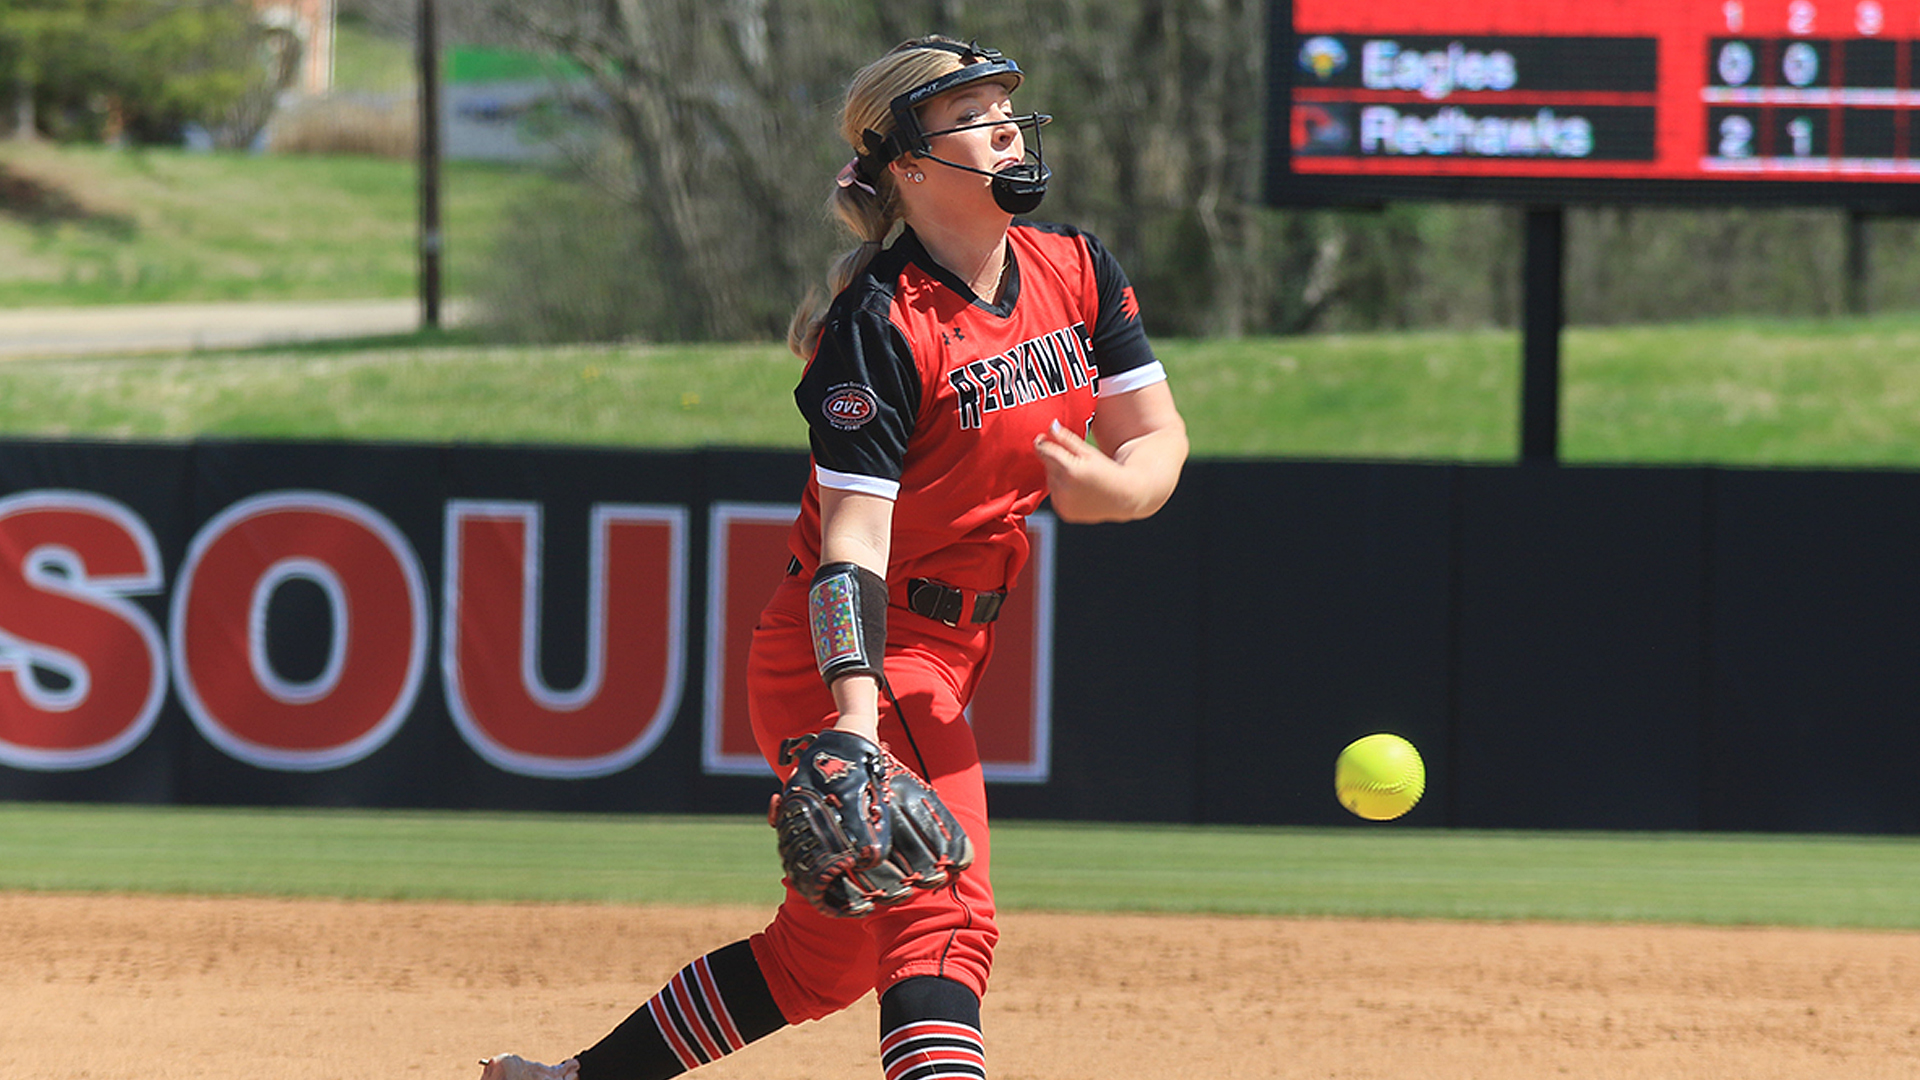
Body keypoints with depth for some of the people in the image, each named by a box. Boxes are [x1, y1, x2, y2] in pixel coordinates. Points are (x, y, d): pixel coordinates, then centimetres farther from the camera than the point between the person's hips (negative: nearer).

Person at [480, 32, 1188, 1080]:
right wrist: (854, 715, -38)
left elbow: (1158, 435, 6)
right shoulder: (880, 326, -20)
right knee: (943, 922, -22)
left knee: (824, 955, 16)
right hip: (854, 659, -8)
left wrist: (1116, 486, -19)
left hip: (941, 659, 8)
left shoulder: (1076, 271, 3)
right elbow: (852, 537, -25)